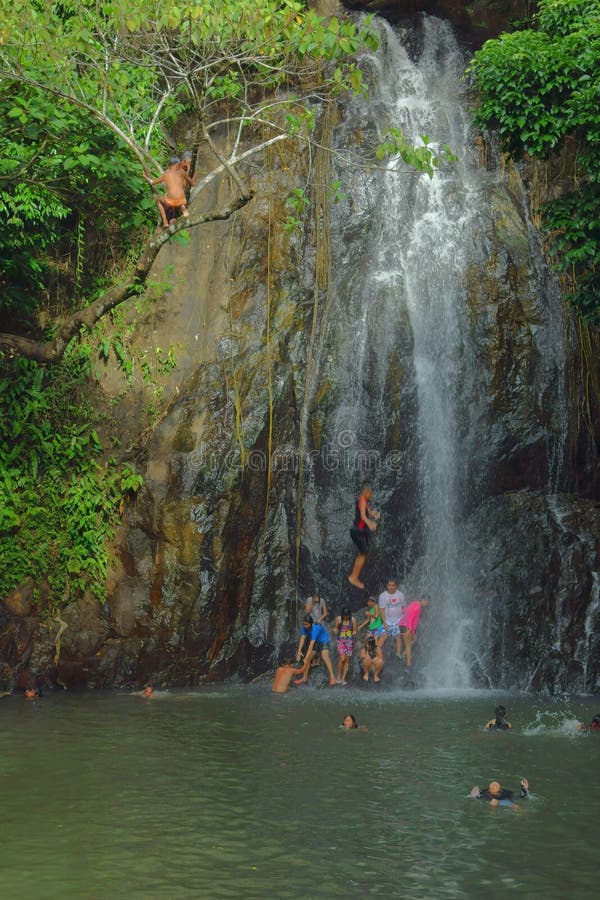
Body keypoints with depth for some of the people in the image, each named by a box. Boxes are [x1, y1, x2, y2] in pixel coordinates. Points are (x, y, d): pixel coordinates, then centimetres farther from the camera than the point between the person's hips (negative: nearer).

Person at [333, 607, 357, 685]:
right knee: (342, 658, -15)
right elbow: (335, 628, 8)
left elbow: (354, 631, 5)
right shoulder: (338, 619, -4)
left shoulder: (353, 620, -4)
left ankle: (343, 678, 9)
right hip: (340, 640, -1)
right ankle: (338, 676, 0)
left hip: (349, 641, 1)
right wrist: (337, 634, -4)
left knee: (347, 659, 2)